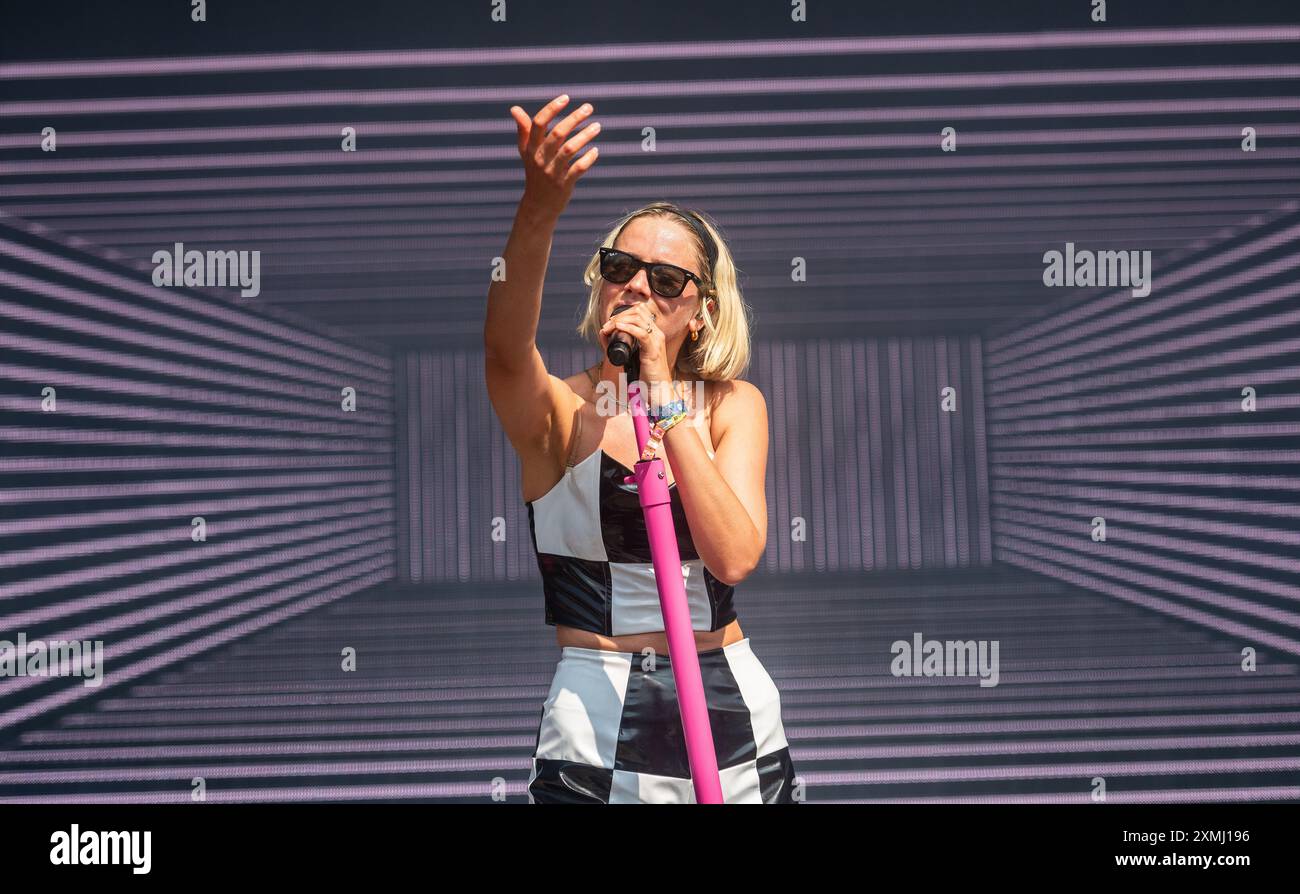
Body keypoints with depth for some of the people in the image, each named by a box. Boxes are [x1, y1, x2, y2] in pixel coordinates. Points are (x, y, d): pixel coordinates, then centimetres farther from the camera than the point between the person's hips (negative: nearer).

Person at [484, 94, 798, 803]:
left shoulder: (733, 405, 1)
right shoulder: (559, 407, -5)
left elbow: (734, 557, -15)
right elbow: (505, 347, -29)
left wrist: (664, 398, -17)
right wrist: (539, 210, -46)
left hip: (734, 711, 3)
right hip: (597, 716, -2)